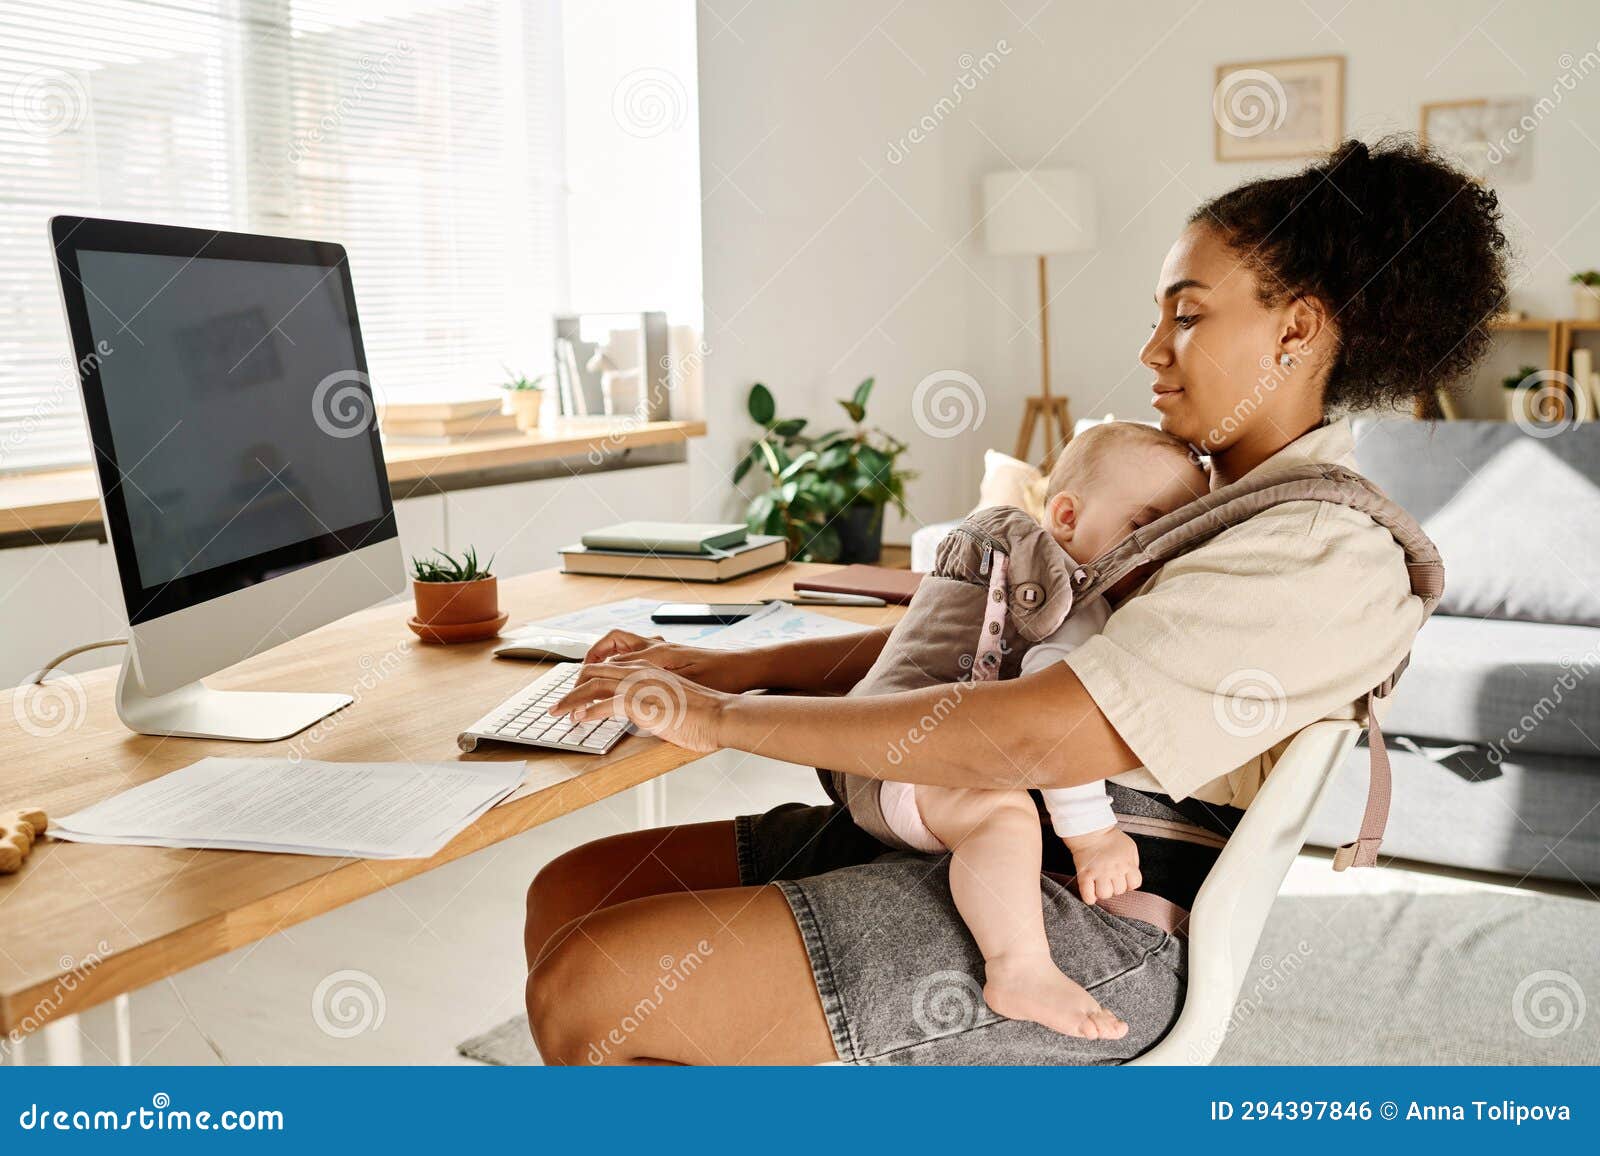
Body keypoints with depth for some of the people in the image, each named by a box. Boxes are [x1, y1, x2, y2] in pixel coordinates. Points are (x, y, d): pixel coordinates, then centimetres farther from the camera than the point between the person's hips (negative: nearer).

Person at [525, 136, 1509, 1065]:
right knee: (573, 892, 0)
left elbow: (1036, 735, -25)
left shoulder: (1330, 553, -14)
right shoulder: (1187, 489, 17)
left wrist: (724, 717, -18)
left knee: (596, 988, -19)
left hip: (1090, 925, -9)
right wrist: (738, 667, 5)